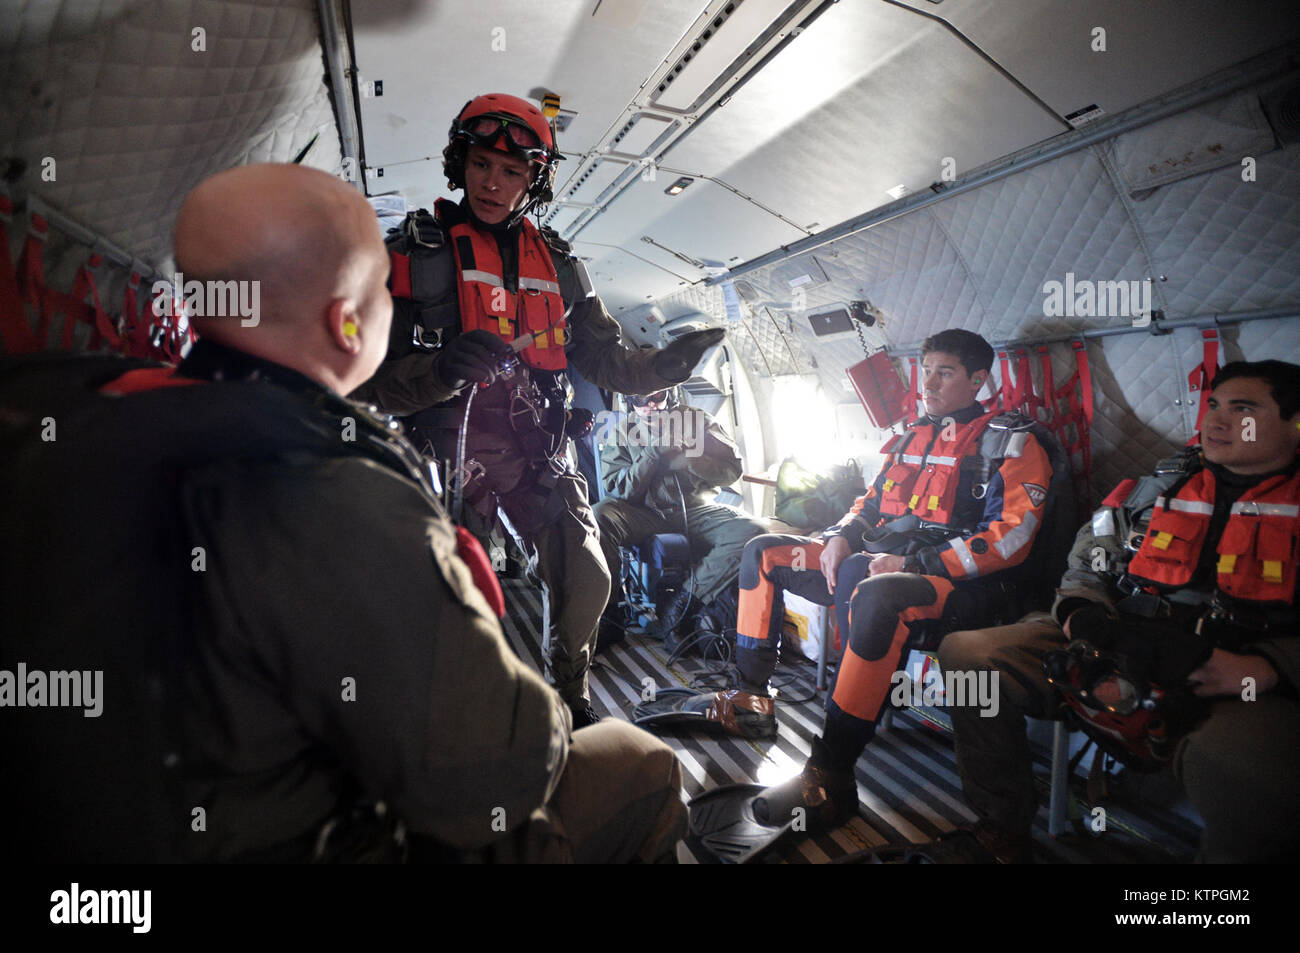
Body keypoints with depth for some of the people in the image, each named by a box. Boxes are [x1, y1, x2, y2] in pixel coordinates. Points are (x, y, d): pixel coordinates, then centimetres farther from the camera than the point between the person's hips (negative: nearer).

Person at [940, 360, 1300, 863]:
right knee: (965, 651, -16)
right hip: (1121, 651, 4)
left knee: (1235, 761, -42)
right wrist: (1082, 614, -3)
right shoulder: (1159, 486, 18)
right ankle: (1003, 831, -2)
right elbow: (1088, 566, 17)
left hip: (1233, 682, -3)